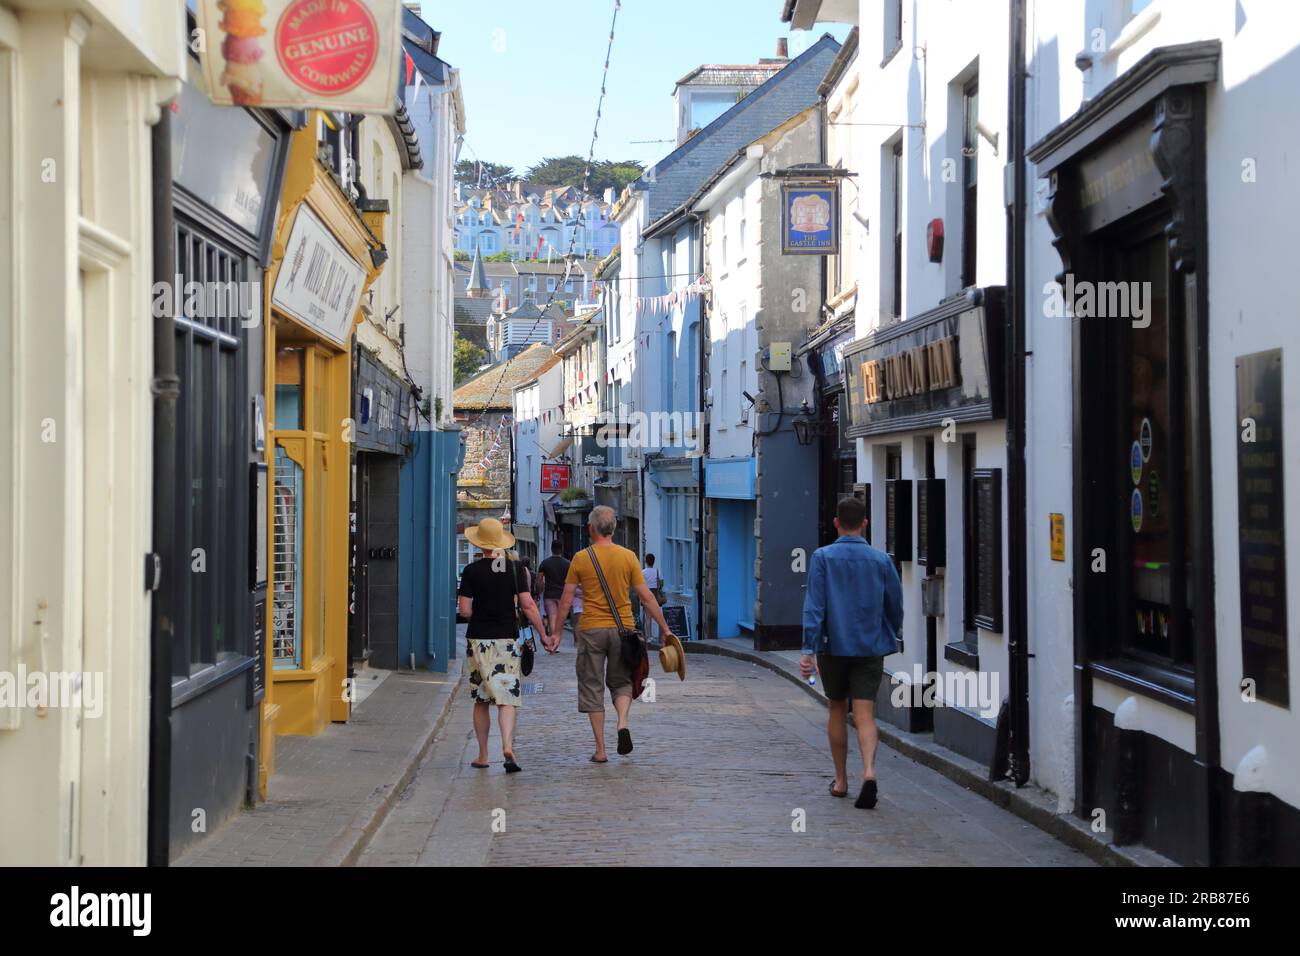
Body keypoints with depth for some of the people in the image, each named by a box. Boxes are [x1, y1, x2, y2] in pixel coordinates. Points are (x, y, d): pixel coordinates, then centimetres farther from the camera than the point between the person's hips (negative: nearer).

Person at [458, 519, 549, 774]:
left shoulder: (472, 571, -4)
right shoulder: (515, 568, -1)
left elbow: (465, 611, -7)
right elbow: (528, 605, -5)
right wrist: (544, 634, 2)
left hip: (478, 638, 0)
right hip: (507, 638, 0)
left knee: (481, 700, 11)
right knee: (507, 698, -1)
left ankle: (483, 756, 16)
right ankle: (507, 746, -21)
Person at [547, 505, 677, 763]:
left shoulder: (580, 558, -3)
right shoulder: (628, 557, -1)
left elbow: (566, 599, -1)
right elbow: (646, 597, -1)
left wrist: (557, 632, 9)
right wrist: (665, 629, 6)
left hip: (591, 629, -1)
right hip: (622, 629, 1)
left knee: (592, 688, 7)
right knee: (621, 682, 18)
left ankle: (600, 750, 5)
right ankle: (623, 723, -10)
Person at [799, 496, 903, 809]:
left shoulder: (823, 557, -5)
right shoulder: (881, 560, 1)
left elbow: (814, 606, -11)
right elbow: (895, 605, 7)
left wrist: (808, 649, -13)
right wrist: (892, 636, 25)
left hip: (832, 646, 0)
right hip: (870, 647, 0)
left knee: (837, 710, 15)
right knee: (864, 713, -3)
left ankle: (841, 780, 22)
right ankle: (869, 771, -26)